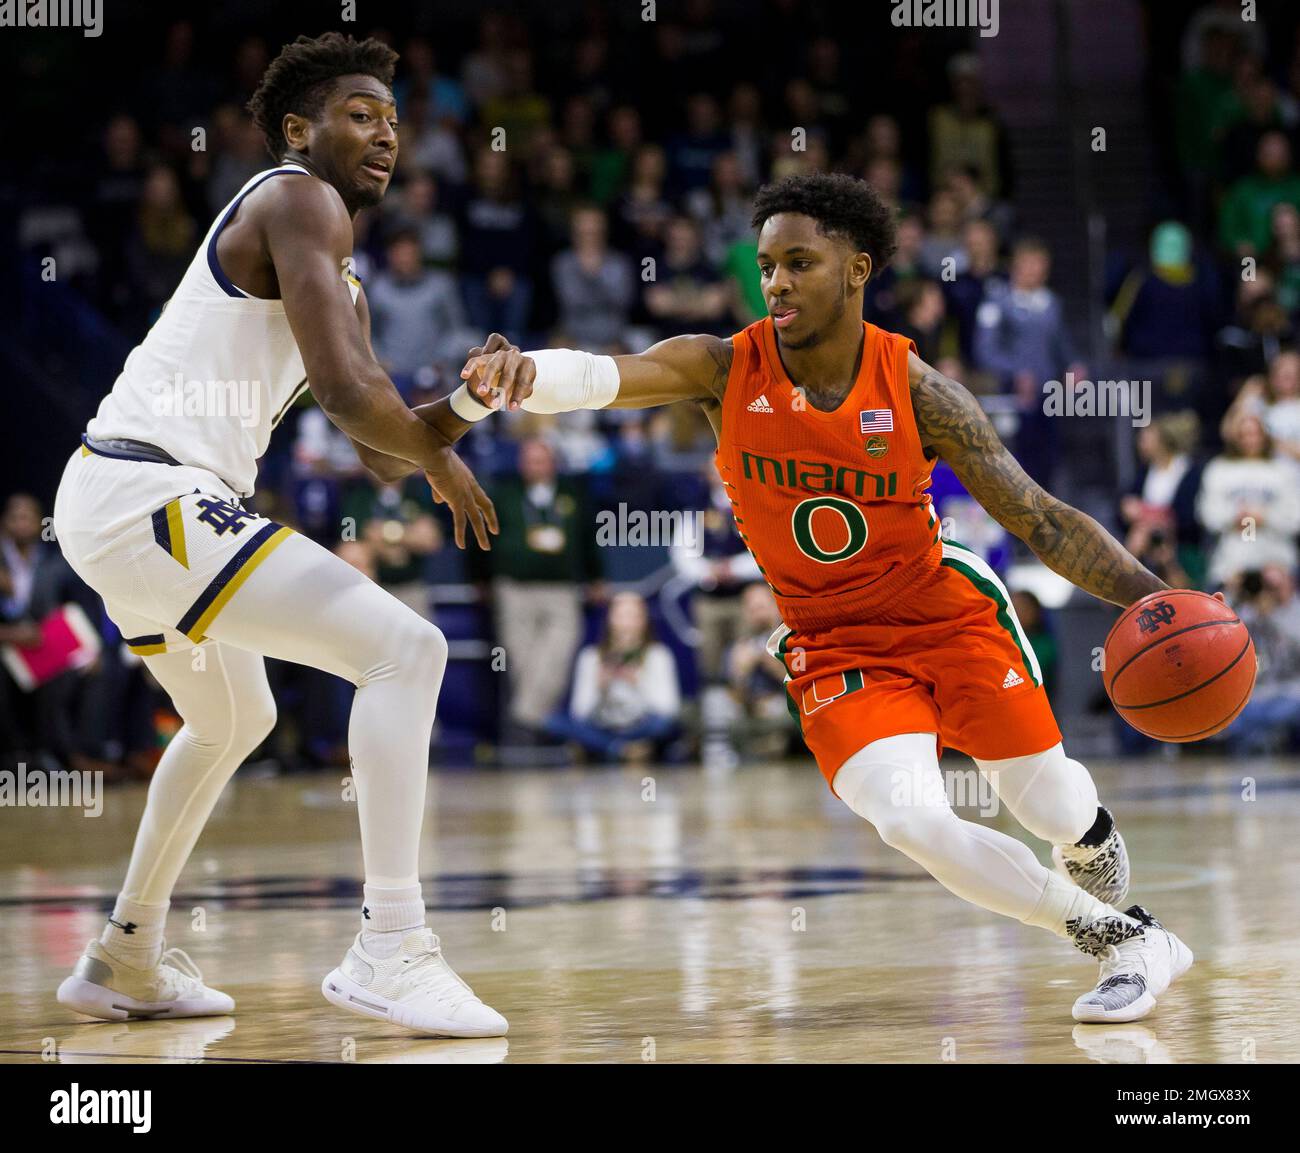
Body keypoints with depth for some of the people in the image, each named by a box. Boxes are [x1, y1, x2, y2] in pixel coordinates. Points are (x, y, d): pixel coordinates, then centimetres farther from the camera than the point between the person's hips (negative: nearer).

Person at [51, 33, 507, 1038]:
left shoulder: (341, 277, 23)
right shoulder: (299, 201, -8)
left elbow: (381, 452, 18)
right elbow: (344, 389, -20)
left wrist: (460, 409, -3)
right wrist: (441, 461, -2)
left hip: (118, 502, 11)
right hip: (149, 492, -11)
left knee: (234, 719, 34)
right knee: (406, 647, -17)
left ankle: (125, 960, 43)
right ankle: (390, 948, -22)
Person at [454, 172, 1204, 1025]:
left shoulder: (915, 389, -15)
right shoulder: (724, 371, -14)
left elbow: (1041, 521, -11)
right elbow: (597, 376, -31)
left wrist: (1152, 596, -24)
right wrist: (511, 377, -54)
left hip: (950, 615, 0)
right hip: (835, 650, 0)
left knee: (1055, 811, 7)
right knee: (911, 821, -22)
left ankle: (1090, 833, 49)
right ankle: (1128, 942, -4)